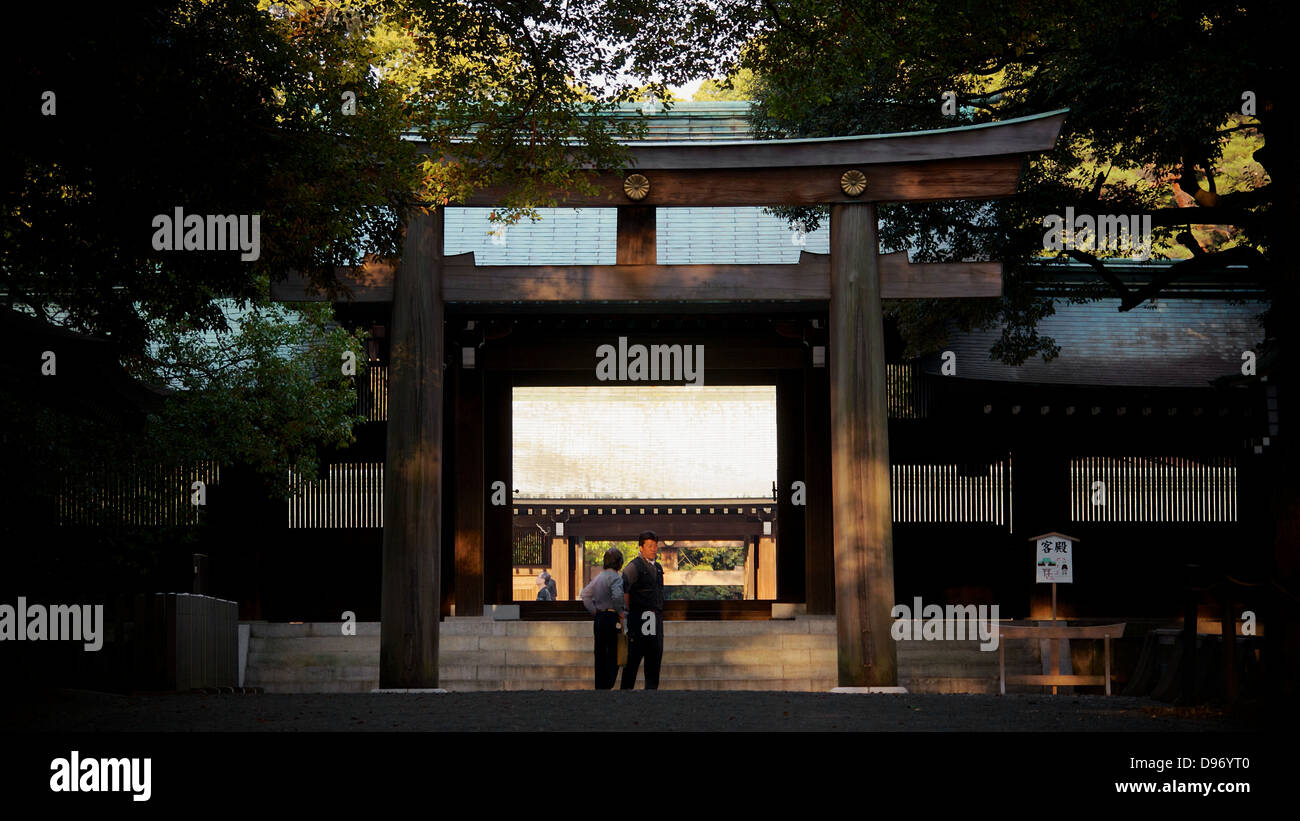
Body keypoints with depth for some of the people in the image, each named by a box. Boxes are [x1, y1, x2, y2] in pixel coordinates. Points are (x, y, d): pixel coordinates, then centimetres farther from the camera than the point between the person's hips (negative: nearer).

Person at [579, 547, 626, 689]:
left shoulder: (599, 577, 11)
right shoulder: (616, 577, -13)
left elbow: (584, 594, 15)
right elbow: (618, 596, -28)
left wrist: (594, 611, 13)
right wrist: (620, 612, -15)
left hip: (598, 619, 8)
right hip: (612, 619, -8)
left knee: (600, 655, 12)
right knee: (613, 656, -1)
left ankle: (599, 687, 16)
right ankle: (607, 687, -7)